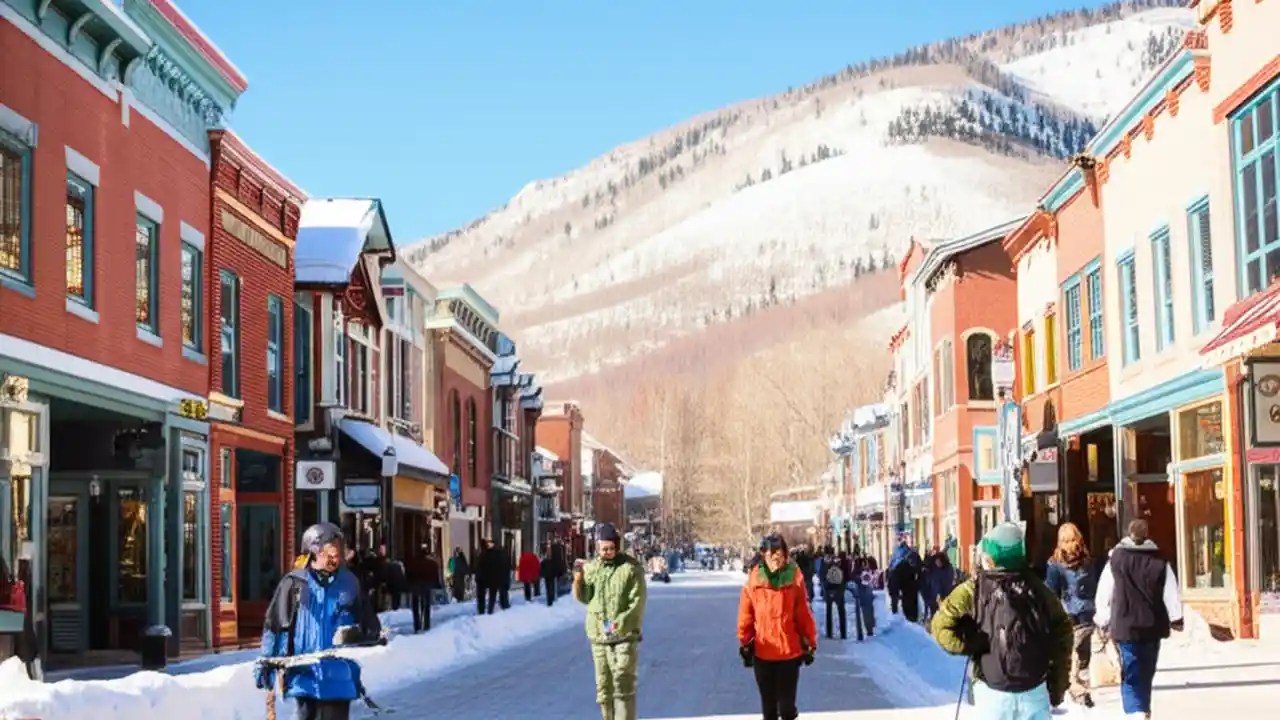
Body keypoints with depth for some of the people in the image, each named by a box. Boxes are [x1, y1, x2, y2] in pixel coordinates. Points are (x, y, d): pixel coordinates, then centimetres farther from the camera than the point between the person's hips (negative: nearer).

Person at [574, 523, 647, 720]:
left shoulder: (631, 568, -7)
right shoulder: (590, 568, 7)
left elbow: (637, 602, -9)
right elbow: (584, 598, 11)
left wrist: (619, 623, -18)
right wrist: (578, 581, -9)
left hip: (624, 636, -5)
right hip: (598, 636, 5)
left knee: (623, 685, -10)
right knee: (603, 686, 11)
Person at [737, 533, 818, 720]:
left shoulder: (794, 577, -6)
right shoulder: (754, 580, -5)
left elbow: (804, 613, -1)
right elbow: (746, 616, 2)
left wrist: (810, 643, 2)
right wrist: (745, 644, 4)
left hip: (790, 650, -1)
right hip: (762, 652, 2)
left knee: (787, 703, 4)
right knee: (768, 703, 14)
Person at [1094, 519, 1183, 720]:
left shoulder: (1115, 559, -3)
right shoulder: (1160, 561, 0)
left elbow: (1104, 592, -1)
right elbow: (1171, 592, -1)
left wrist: (1102, 620, 9)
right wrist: (1176, 618, 10)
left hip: (1125, 626, -3)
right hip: (1152, 626, 3)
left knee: (1131, 675, -4)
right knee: (1146, 673, 19)